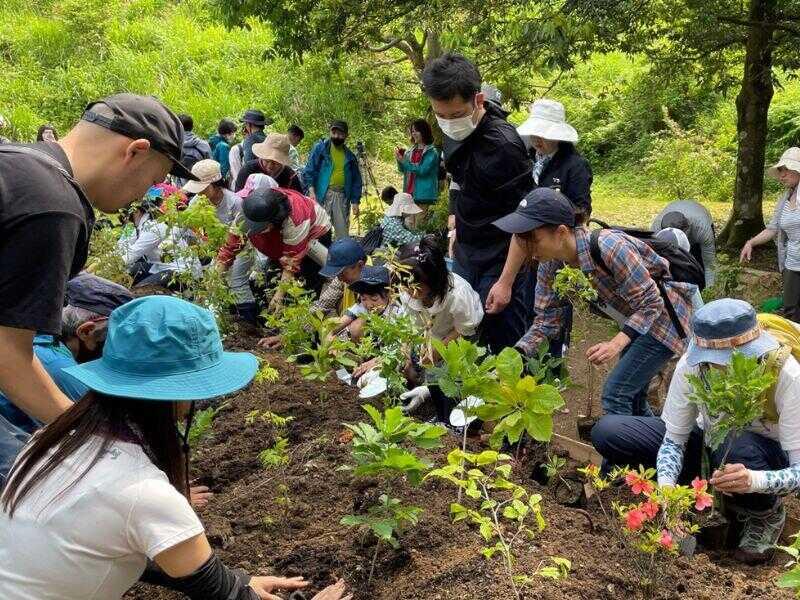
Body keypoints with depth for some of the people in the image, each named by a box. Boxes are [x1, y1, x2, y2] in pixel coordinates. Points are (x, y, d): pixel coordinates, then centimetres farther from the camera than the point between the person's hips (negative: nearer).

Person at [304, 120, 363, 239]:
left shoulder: (350, 156, 17)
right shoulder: (320, 148, 7)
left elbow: (356, 180, 18)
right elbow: (309, 170, 0)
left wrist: (355, 202, 9)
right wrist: (311, 190, -13)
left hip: (342, 196, 3)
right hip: (323, 194, -3)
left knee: (343, 231, 1)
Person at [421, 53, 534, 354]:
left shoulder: (502, 145, -24)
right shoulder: (455, 132, 1)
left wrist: (505, 282, -21)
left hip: (501, 262, -8)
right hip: (465, 256, 8)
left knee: (505, 349, 1)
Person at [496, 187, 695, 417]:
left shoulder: (610, 248, -36)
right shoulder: (549, 264, -14)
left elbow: (651, 303, -27)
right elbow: (546, 319, -8)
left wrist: (617, 344, -40)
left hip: (663, 317, -8)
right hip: (634, 321, 8)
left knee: (615, 393, -13)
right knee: (631, 397, 18)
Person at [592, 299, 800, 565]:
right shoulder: (692, 364, -23)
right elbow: (673, 437, -15)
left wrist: (753, 480, -51)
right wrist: (666, 485, -35)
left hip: (770, 460, -3)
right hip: (713, 445, 4)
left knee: (738, 448, -42)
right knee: (607, 432, -15)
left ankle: (767, 513, -5)